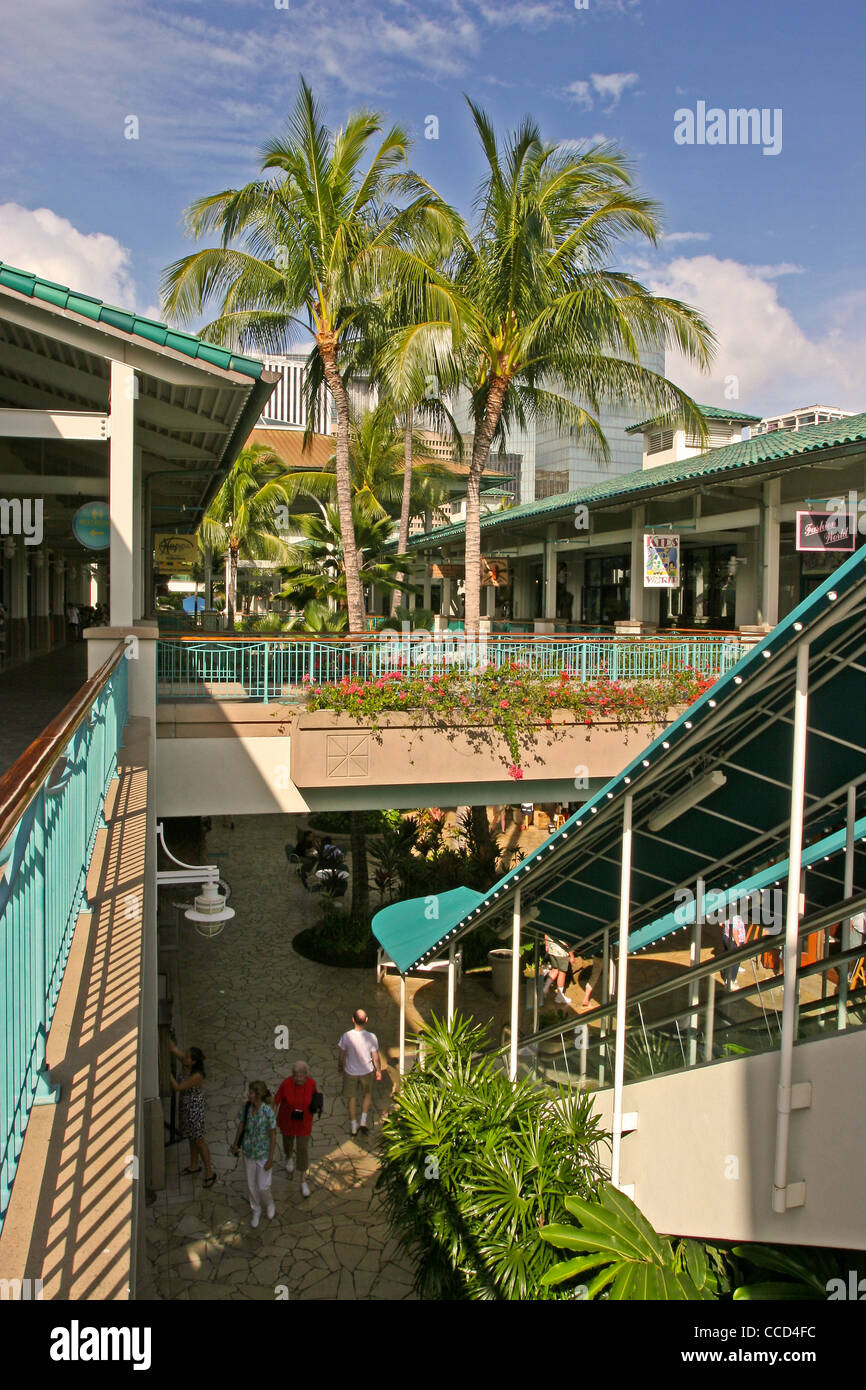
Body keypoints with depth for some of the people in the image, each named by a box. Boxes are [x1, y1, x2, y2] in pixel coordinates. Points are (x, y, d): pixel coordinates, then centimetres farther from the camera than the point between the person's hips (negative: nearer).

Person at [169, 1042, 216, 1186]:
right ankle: (194, 1165, 44)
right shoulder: (187, 1064, -10)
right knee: (192, 1137, 24)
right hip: (186, 1106, 8)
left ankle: (209, 1173, 19)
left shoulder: (197, 1076, -31)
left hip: (194, 1109, -8)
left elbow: (177, 1088, -26)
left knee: (199, 1140, 5)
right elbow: (173, 1048, -7)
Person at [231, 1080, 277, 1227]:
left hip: (263, 1154, -4)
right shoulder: (245, 1108, -15)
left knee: (263, 1186, 6)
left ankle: (270, 1204, 40)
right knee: (251, 1185, 18)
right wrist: (235, 1145, 14)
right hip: (248, 1152, 4)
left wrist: (270, 1159, -12)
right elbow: (241, 1126, 2)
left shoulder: (268, 1113, -27)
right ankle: (256, 1211, 43)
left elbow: (273, 1136, -17)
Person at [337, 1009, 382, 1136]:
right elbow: (376, 1057, -12)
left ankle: (354, 1127, 32)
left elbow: (341, 1055, -9)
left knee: (352, 1098, 19)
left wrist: (340, 1066, 11)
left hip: (350, 1072, 0)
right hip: (367, 1072, 0)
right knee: (367, 1094, 27)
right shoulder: (371, 1037, -23)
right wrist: (378, 1071, 6)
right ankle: (363, 1121, 22)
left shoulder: (346, 1036, -23)